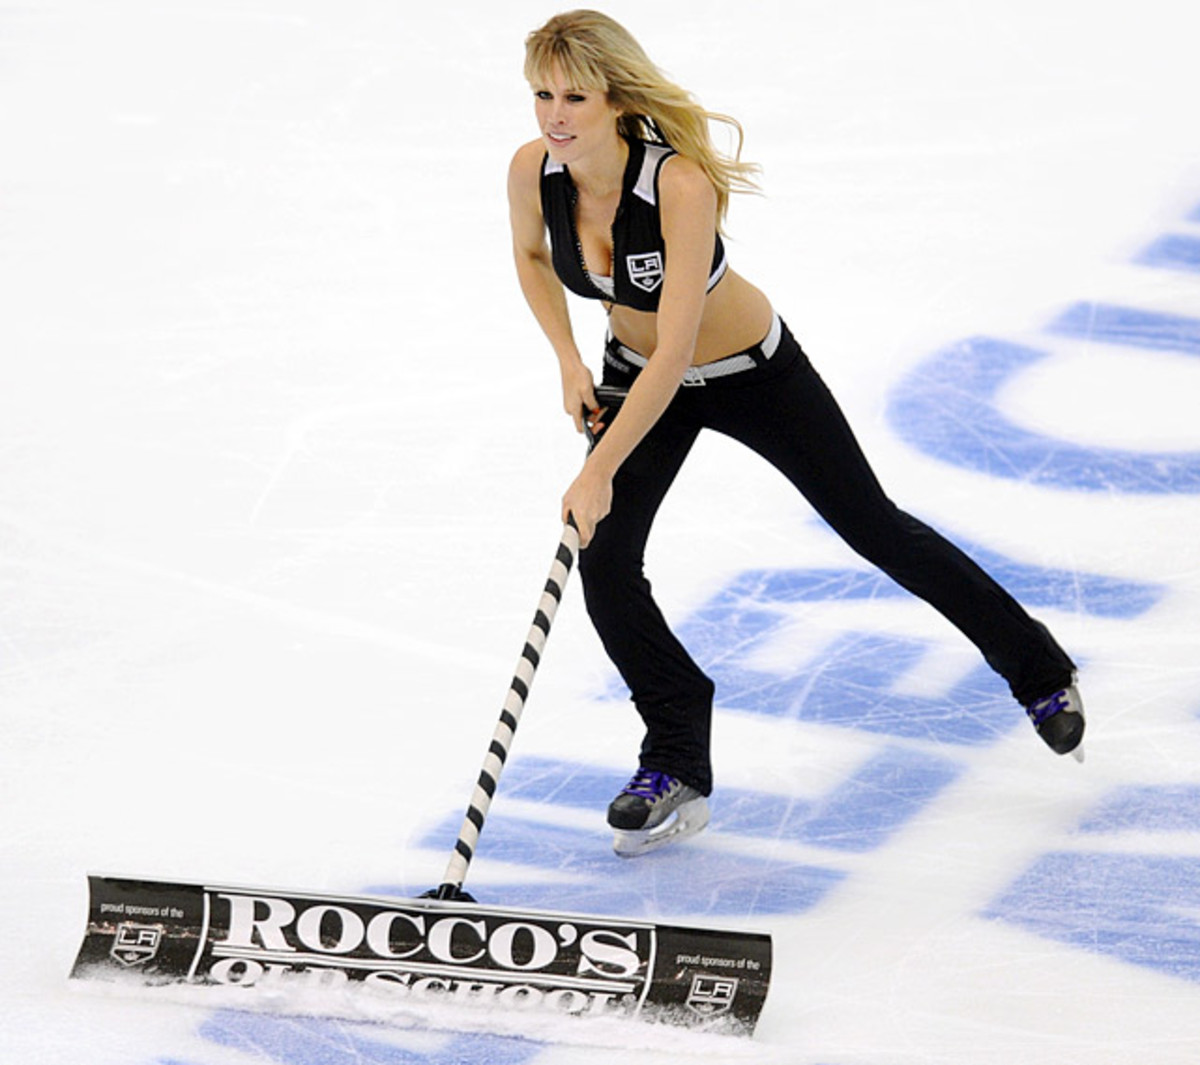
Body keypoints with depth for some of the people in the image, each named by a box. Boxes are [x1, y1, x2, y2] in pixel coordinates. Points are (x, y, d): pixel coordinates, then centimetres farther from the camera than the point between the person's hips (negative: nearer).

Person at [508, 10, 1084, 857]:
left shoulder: (681, 184, -38)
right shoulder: (533, 171, -21)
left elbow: (673, 355, -38)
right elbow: (532, 257, 4)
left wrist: (599, 474, -37)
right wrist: (570, 362, -8)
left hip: (752, 373, -4)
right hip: (637, 371, 5)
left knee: (873, 527, 10)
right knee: (604, 562, -13)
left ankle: (1037, 668, 33)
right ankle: (678, 770, 3)